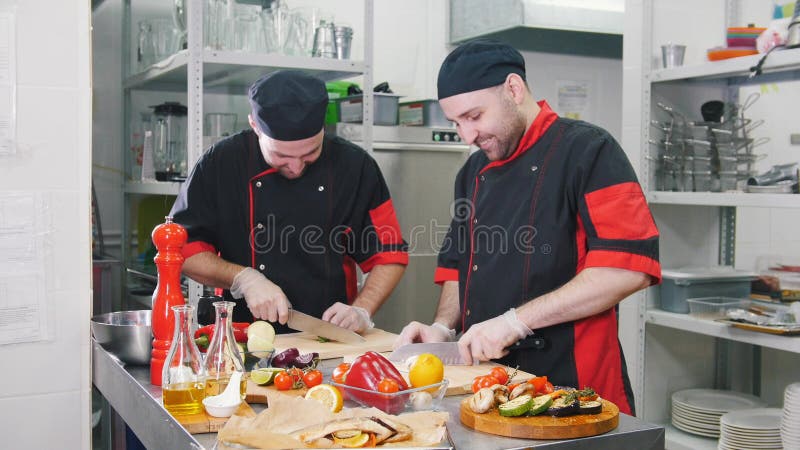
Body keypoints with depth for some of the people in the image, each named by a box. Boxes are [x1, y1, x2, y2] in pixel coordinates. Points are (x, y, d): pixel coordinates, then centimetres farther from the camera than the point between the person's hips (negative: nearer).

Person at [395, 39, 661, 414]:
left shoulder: (587, 150, -11)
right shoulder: (474, 172, 12)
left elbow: (630, 268, -22)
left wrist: (515, 321, -22)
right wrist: (444, 327, 1)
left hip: (571, 382, -6)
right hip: (488, 386, 7)